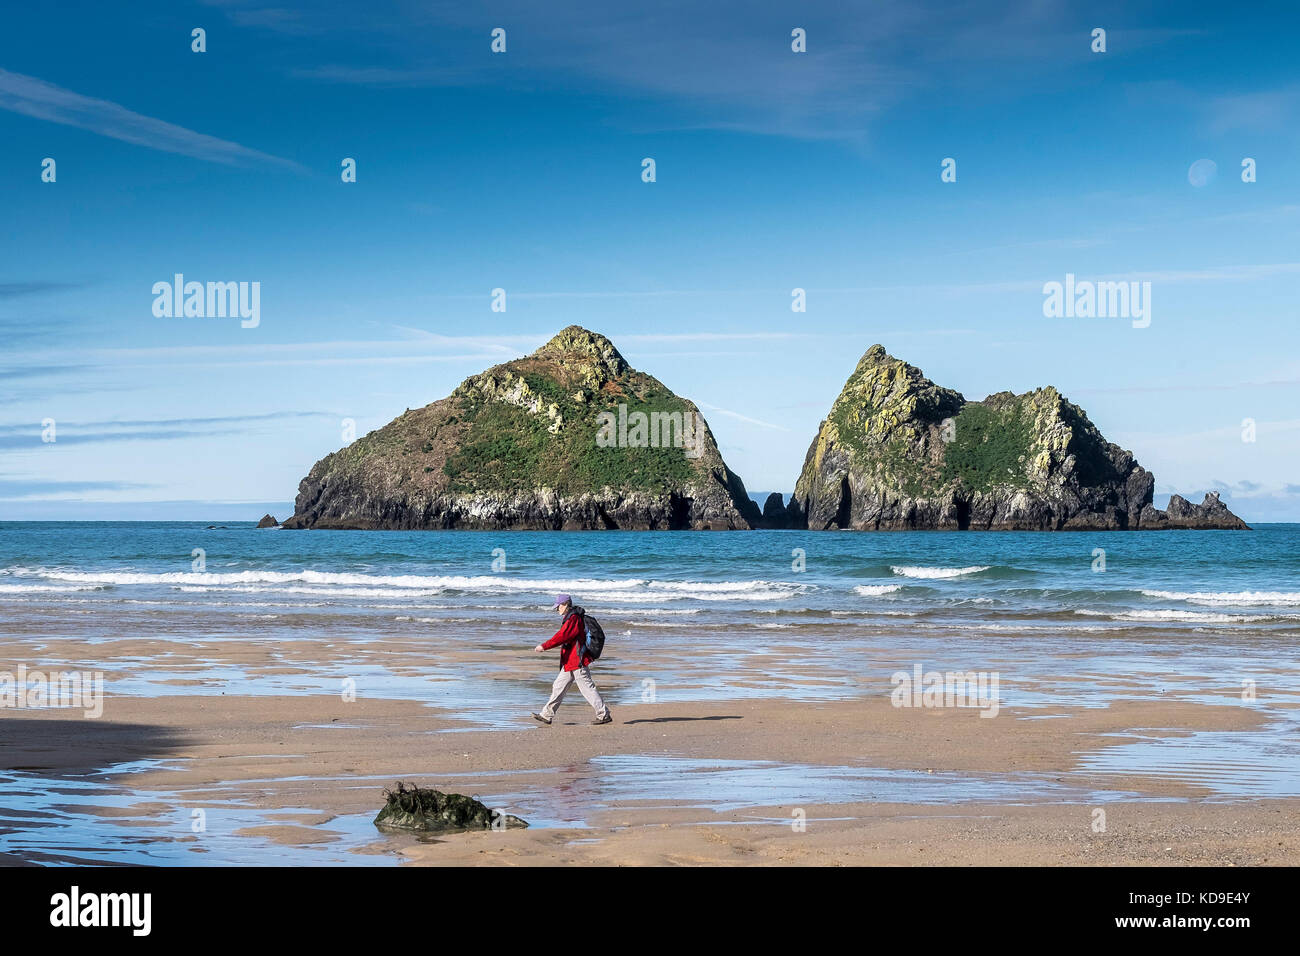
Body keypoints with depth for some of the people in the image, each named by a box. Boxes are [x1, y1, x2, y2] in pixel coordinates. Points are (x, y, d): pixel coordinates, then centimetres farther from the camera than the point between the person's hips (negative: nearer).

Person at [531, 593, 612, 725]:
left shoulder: (573, 619, -17)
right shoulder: (571, 618, 15)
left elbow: (561, 637, -23)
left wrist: (544, 647, -21)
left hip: (577, 662, -11)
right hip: (570, 662, 11)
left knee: (587, 688, -6)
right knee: (558, 687, 12)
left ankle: (604, 714, -1)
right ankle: (547, 715, 15)